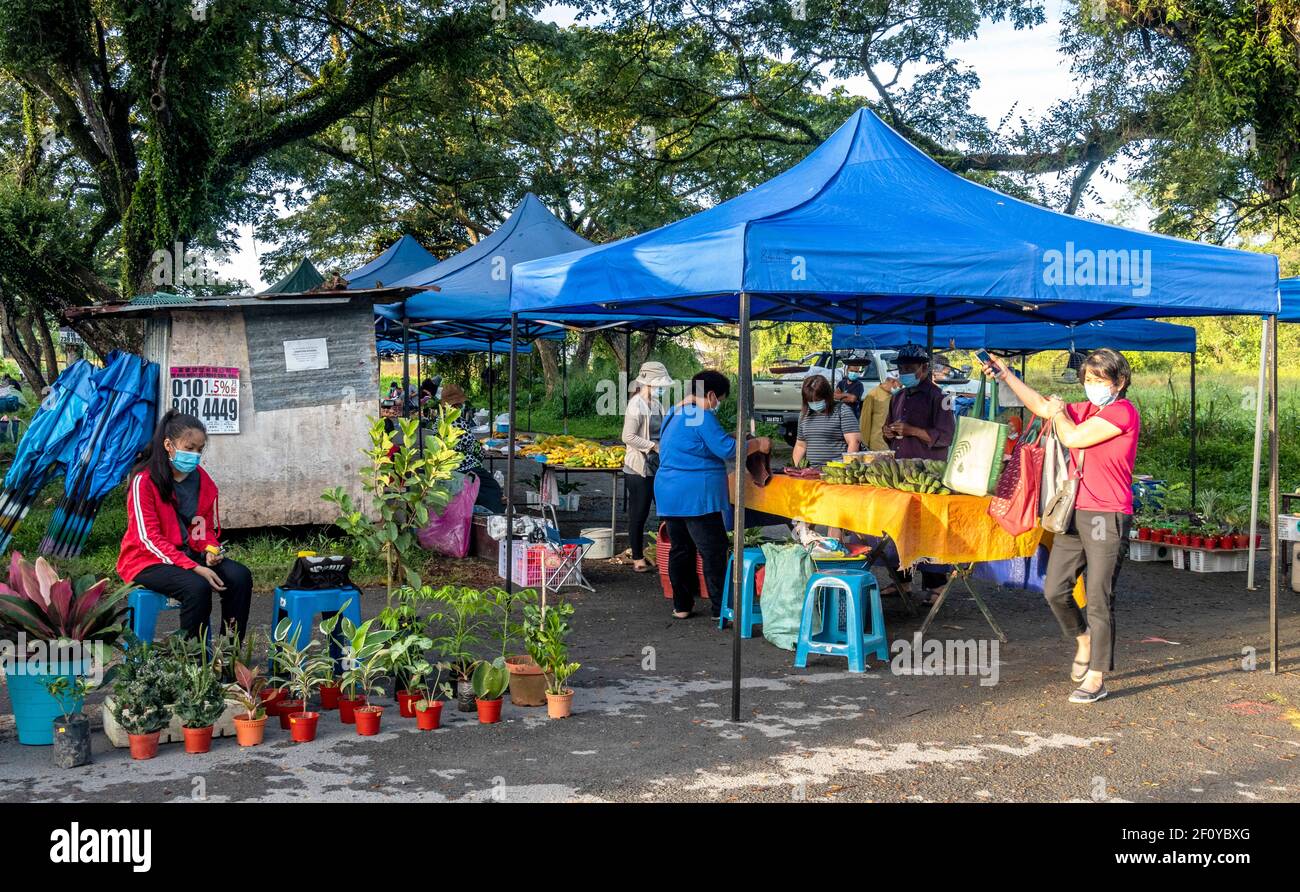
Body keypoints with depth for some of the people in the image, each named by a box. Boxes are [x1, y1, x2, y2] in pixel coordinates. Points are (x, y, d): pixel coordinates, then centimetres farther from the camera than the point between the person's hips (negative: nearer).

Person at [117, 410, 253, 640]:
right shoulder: (145, 481, -13)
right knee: (197, 586, -33)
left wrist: (211, 550, -10)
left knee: (240, 576, -20)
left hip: (190, 555, 6)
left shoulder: (203, 481, 5)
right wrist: (194, 568, -25)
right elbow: (149, 538, -17)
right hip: (147, 561, -6)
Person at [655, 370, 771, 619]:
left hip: (669, 495, 9)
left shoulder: (672, 414, 15)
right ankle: (721, 608, 0)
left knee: (680, 549, 14)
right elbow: (727, 449, -15)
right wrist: (757, 444, -2)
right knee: (714, 551, -2)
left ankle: (681, 605, 18)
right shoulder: (702, 417, -14)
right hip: (697, 496, -9)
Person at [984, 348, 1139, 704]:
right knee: (1054, 590, 7)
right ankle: (1083, 640, 33)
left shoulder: (1123, 411, -10)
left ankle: (1096, 678, 4)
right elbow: (1041, 406, 26)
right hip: (1074, 513, 8)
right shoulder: (1086, 409, 15)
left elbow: (1072, 437, -14)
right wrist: (1005, 375, 23)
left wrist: (1059, 411, 6)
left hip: (1107, 517, -8)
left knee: (1098, 599, -4)